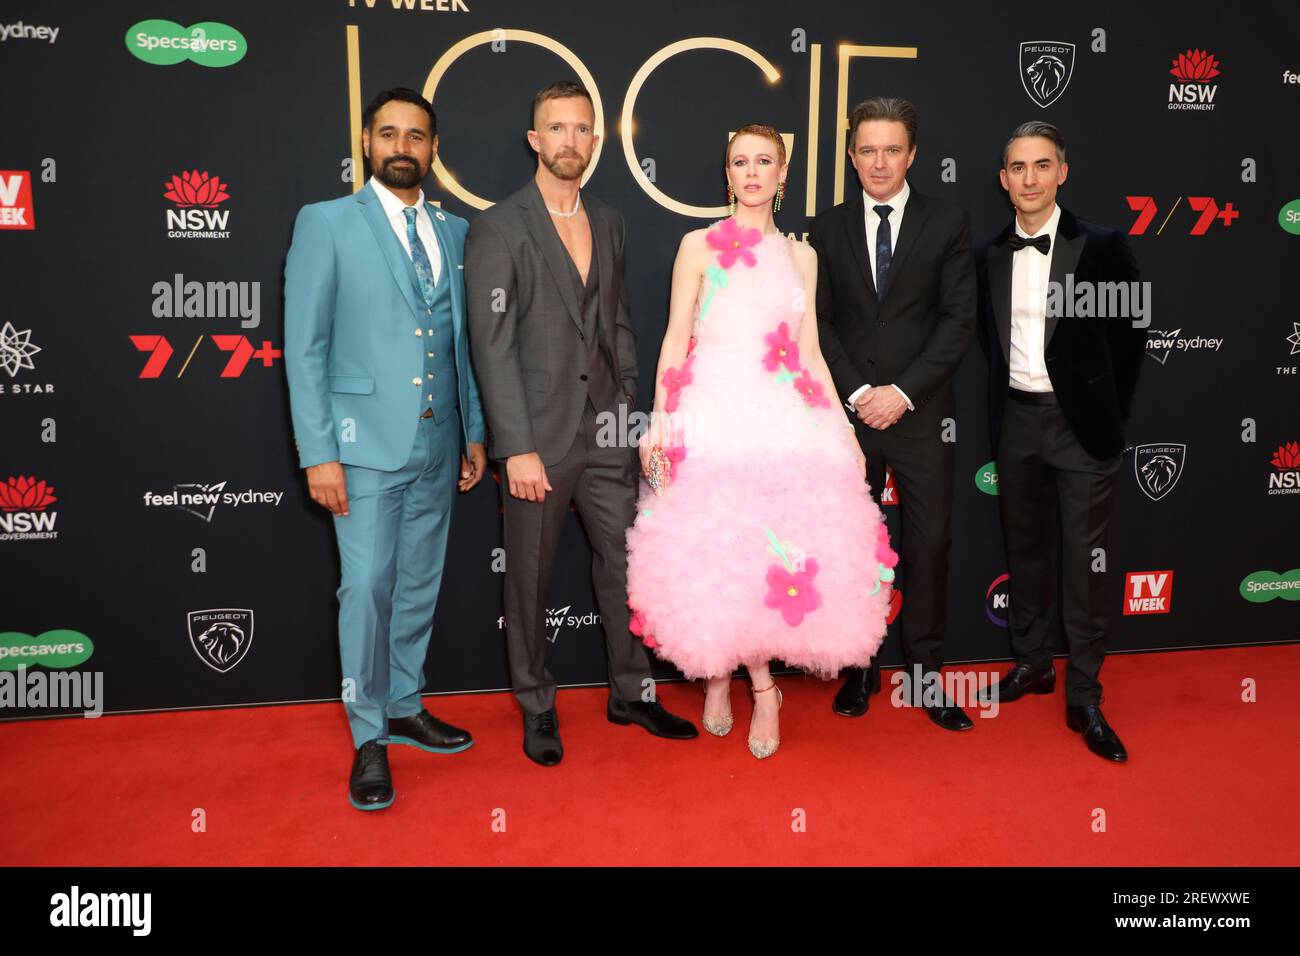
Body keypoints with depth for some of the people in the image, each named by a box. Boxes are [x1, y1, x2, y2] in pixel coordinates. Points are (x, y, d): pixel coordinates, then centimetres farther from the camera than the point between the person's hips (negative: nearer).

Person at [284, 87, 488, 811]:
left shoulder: (453, 231, 11)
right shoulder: (327, 223, -2)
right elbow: (305, 346, -5)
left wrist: (474, 432, 11)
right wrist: (318, 452, -11)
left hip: (438, 447, 5)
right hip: (367, 444, -4)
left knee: (420, 588, 13)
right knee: (368, 589, -3)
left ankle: (405, 708, 30)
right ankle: (370, 739, 13)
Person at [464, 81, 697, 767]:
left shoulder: (608, 222, 12)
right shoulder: (498, 229, -7)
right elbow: (492, 345, -13)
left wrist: (629, 409, 10)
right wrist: (517, 448, -17)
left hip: (606, 433, 5)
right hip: (539, 438, -5)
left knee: (625, 565, 12)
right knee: (528, 579, 8)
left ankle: (632, 692, 30)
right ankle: (537, 708, 26)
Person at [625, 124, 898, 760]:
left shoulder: (801, 256, 14)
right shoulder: (700, 246, 5)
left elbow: (810, 352, 14)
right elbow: (675, 340, 1)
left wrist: (843, 424, 7)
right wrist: (660, 419, -9)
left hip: (786, 416, 3)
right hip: (714, 414, -3)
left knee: (792, 549, -4)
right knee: (716, 545, -6)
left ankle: (721, 673, 16)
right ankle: (762, 686, 14)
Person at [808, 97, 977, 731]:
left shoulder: (948, 224, 4)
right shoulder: (827, 230, 8)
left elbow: (959, 319, -3)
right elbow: (818, 322, 3)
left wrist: (902, 391, -12)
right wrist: (858, 392, -9)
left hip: (921, 414, -1)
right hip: (848, 412, 1)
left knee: (928, 544, 3)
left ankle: (925, 672, 17)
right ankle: (859, 669, 20)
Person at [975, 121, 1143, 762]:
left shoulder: (1100, 247, -5)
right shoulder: (990, 258, 6)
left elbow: (1131, 334, 1)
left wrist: (1108, 412, 1)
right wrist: (1004, 401, 7)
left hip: (1081, 423, -4)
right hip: (1016, 421, 4)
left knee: (1084, 560, 0)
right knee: (1026, 549, 14)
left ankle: (1084, 697, 10)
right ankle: (1032, 664, 29)